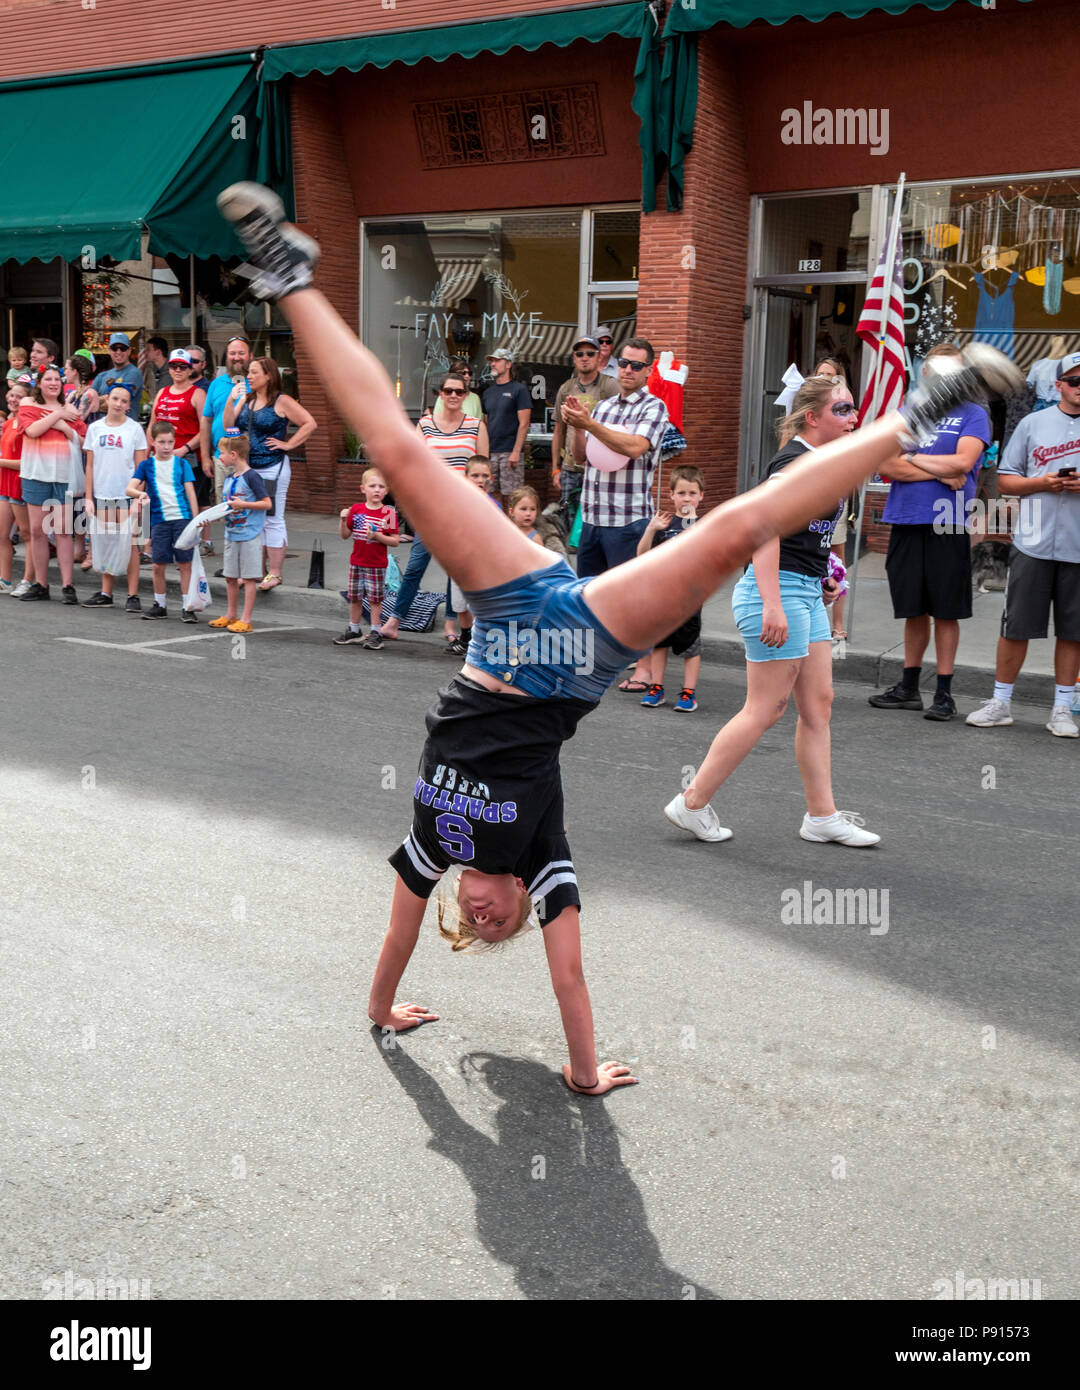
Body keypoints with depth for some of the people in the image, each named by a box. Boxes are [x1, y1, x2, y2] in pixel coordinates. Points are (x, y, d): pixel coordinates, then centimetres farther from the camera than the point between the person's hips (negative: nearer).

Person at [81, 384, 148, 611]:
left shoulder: (135, 429, 1)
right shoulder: (95, 428, 8)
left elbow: (141, 466, 1)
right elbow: (90, 465, 10)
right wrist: (88, 497, 4)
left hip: (128, 494, -3)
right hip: (102, 494, 3)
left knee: (130, 543, -4)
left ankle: (133, 595, -1)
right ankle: (105, 594, 16)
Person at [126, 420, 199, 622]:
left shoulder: (182, 464, 6)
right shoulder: (146, 465, 6)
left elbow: (190, 492, 5)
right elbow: (129, 488, -2)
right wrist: (140, 493, -25)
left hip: (182, 518, -1)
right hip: (159, 520, 1)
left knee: (185, 564, -2)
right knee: (158, 565, 4)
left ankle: (188, 607, 3)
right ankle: (160, 605, 19)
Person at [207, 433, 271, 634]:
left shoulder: (251, 477, -12)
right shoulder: (229, 478, 12)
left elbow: (267, 503, -15)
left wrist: (243, 504, -21)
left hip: (250, 536, -8)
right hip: (231, 534, 8)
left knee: (249, 578, -1)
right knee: (230, 577, 14)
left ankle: (246, 619, 2)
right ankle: (231, 614, 25)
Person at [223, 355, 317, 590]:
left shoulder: (281, 401, -6)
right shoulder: (246, 399, 13)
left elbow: (310, 424, -10)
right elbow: (229, 426, 8)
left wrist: (289, 444, -11)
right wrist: (231, 400, -4)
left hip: (272, 468, -7)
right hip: (247, 468, 7)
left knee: (272, 519, -3)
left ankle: (274, 572, 3)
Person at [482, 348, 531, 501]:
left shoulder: (519, 389, -2)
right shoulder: (488, 392, 16)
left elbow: (524, 423, -7)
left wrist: (516, 451, -15)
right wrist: (481, 450, 9)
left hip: (510, 452, -6)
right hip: (490, 452, 6)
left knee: (511, 495, -7)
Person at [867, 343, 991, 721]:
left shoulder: (972, 415, 3)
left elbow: (963, 462, -13)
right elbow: (886, 466, -1)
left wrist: (911, 457, -4)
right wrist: (940, 473, -9)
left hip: (948, 524, -3)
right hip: (905, 521, 3)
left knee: (946, 612, 1)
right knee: (914, 609, 11)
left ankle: (944, 693, 9)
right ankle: (909, 687, 21)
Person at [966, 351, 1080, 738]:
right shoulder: (1033, 423, 8)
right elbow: (1005, 480, 8)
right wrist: (1042, 483, -9)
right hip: (1034, 543, 0)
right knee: (1016, 627, 3)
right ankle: (1000, 704, 14)